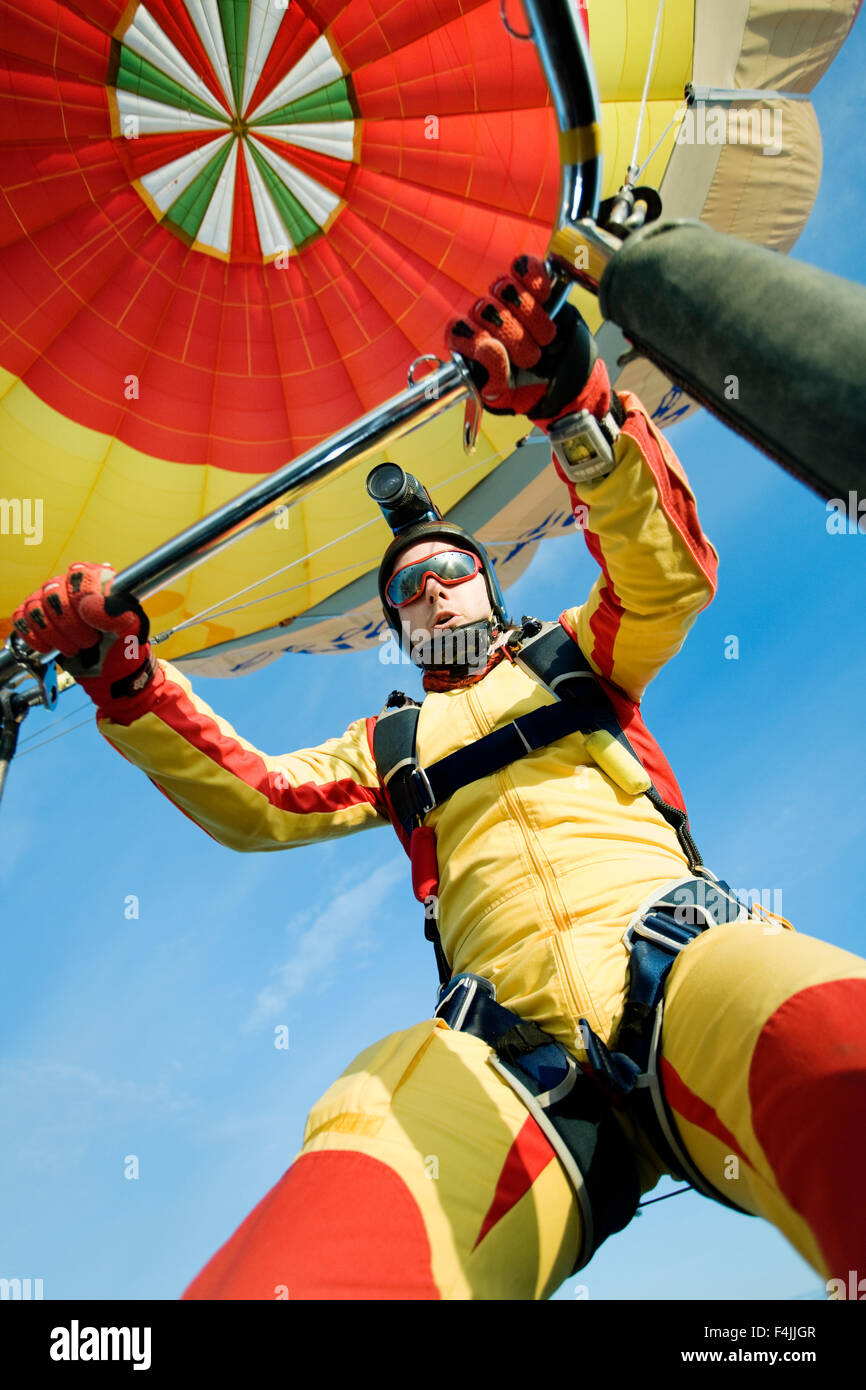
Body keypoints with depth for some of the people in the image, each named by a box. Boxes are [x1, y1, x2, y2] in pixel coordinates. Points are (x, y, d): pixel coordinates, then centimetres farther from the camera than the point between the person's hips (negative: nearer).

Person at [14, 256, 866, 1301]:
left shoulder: (573, 656, 29)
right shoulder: (392, 742, 35)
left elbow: (670, 573, 10)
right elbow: (254, 801, 25)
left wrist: (575, 403, -7)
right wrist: (125, 684, 12)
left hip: (676, 952, 0)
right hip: (507, 1040, 0)